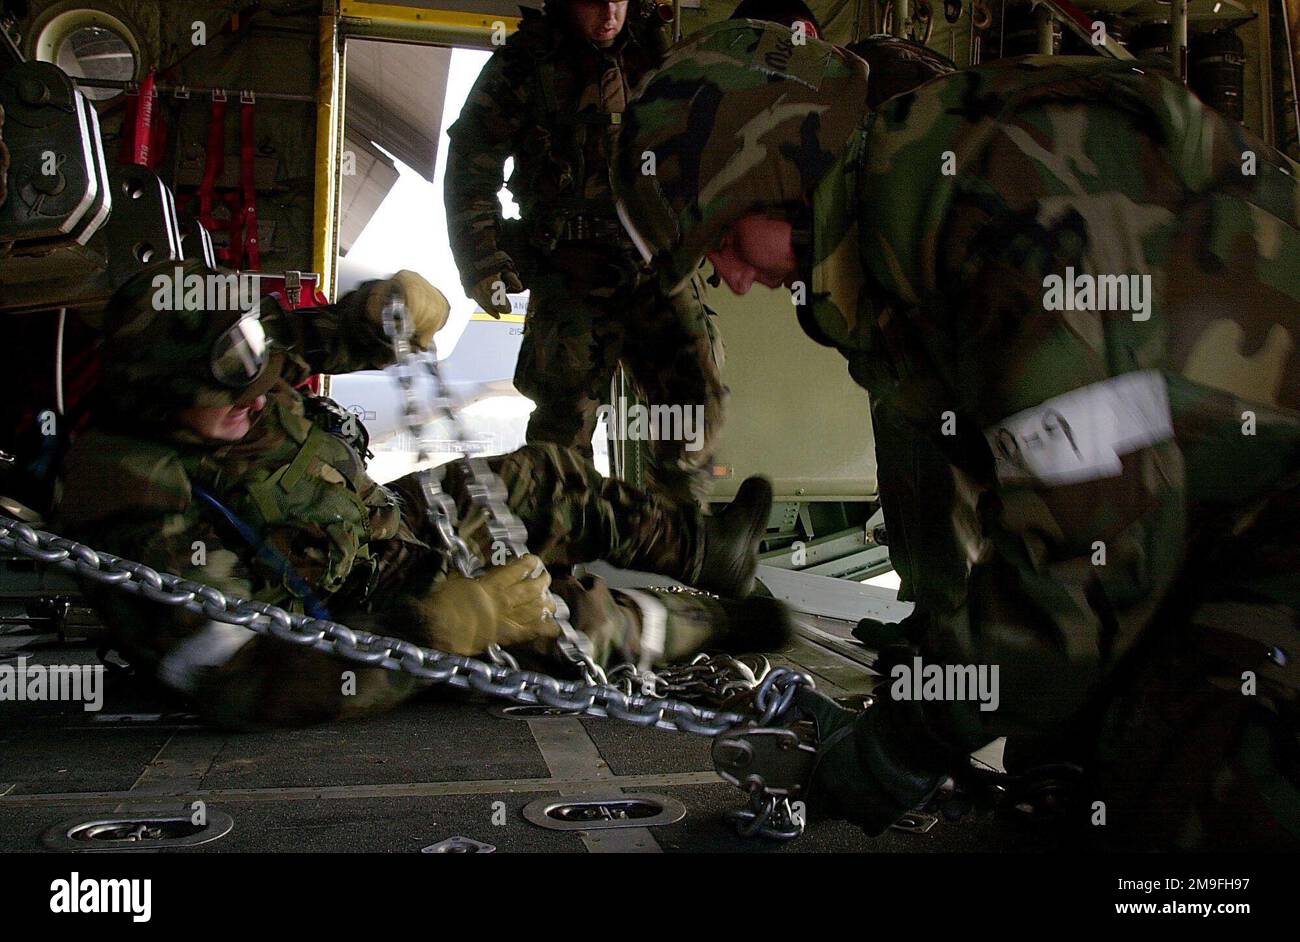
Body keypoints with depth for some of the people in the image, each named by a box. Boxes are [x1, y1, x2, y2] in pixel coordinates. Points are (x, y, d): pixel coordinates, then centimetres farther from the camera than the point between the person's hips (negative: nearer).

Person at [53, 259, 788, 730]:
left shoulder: (230, 378, -13)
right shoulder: (143, 517, -35)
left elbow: (314, 335, 7)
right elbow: (249, 685, -37)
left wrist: (381, 310, -19)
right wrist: (443, 626, -42)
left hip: (385, 528, 9)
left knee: (544, 479, 12)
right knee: (561, 617, -20)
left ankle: (705, 550, 32)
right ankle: (709, 624, 11)